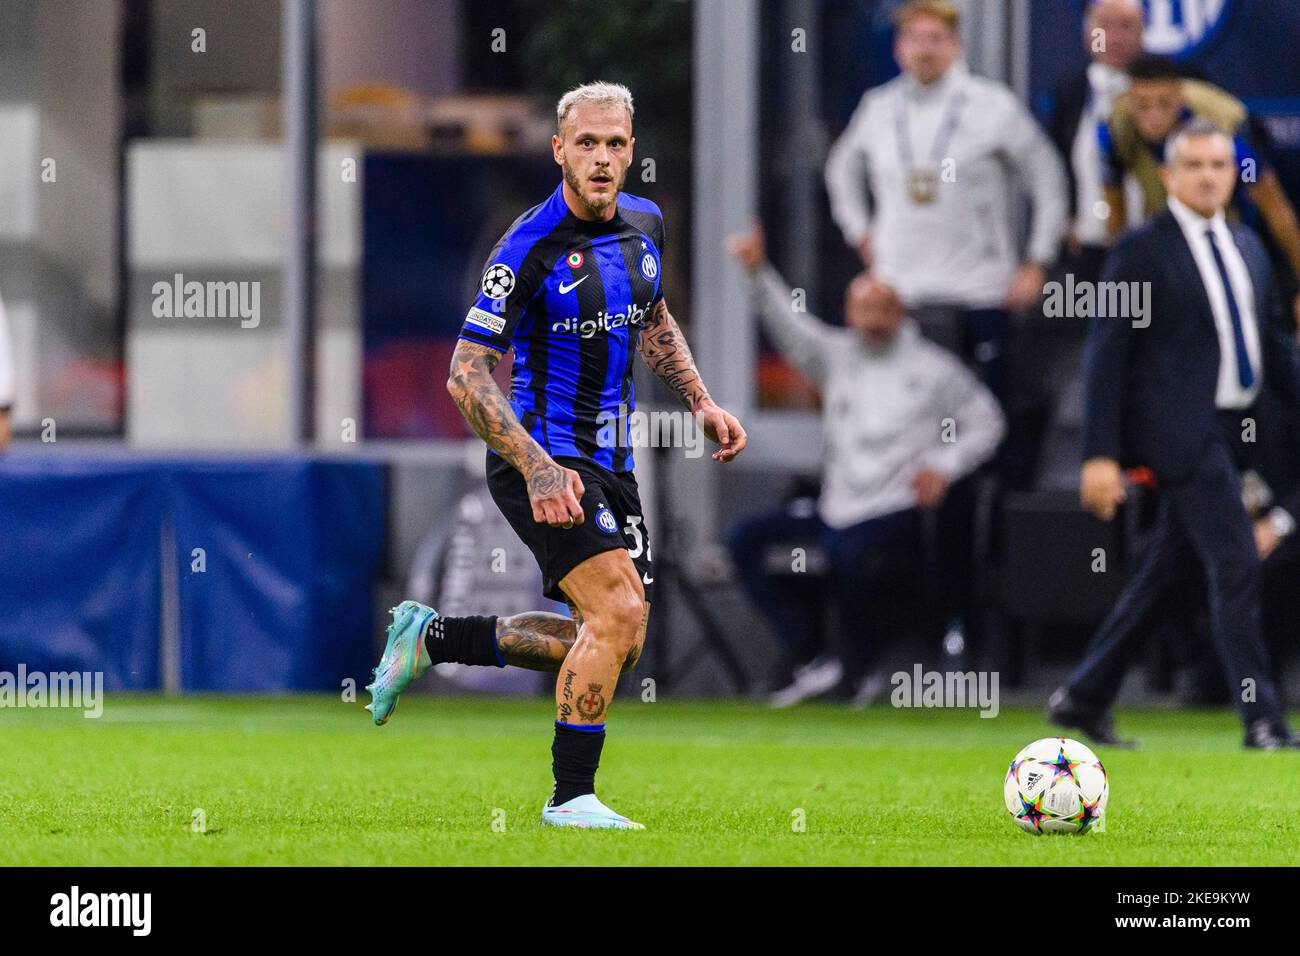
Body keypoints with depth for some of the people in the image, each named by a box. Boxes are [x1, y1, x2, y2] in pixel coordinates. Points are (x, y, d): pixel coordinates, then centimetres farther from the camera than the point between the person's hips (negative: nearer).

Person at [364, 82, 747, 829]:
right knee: (618, 613, -21)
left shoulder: (645, 224, 4)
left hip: (609, 463, 8)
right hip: (543, 460, -8)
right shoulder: (531, 249, -18)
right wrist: (537, 469, -28)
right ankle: (571, 797, -9)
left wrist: (702, 403, 12)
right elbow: (467, 375, -19)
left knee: (618, 645, 10)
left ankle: (432, 638, 25)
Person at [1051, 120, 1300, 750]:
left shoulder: (1247, 247, 15)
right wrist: (1100, 455, -14)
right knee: (1235, 567, -12)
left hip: (1231, 432, 8)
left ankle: (1084, 697, 23)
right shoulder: (1142, 251, -6)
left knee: (1166, 569, 12)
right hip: (1180, 430, -7)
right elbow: (1106, 355, -8)